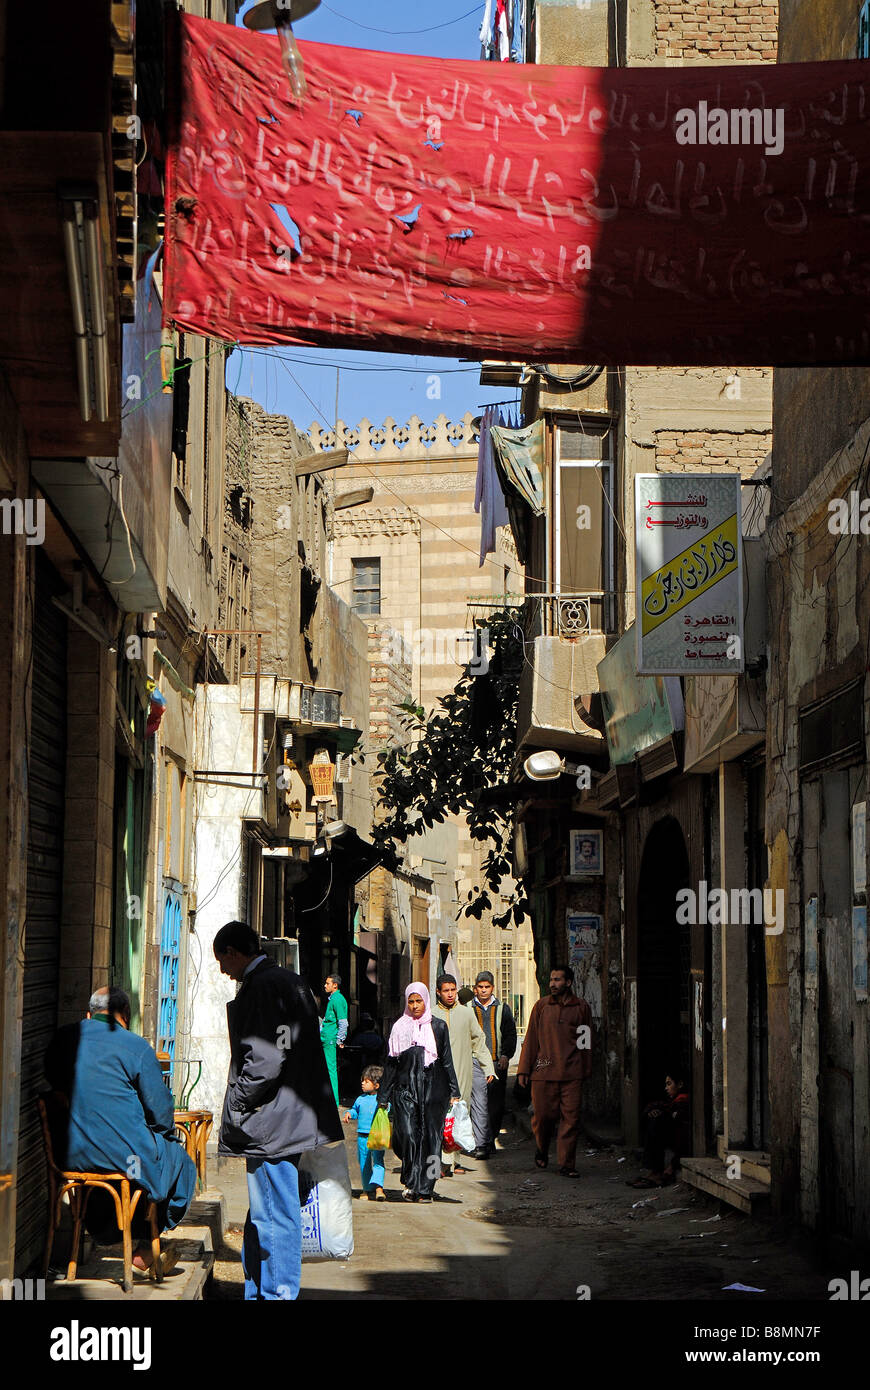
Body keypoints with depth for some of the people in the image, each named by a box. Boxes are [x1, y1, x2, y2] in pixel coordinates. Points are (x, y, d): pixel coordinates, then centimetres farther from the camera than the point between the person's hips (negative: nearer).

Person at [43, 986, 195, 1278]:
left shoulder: (62, 1039, 4)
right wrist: (168, 1132, 16)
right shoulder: (136, 1047, -11)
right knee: (181, 1164, 21)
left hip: (71, 1155, 6)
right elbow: (160, 1108, -7)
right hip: (124, 1153, -6)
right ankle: (144, 1253, 24)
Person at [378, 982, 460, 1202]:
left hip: (433, 1090, 0)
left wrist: (454, 1092, 5)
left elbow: (447, 1061, 10)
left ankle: (425, 1189, 3)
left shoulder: (438, 1027, 8)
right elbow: (391, 1063, 11)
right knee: (407, 1135, -14)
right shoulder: (399, 1028, 9)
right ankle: (411, 1183, 2)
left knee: (430, 1138, -4)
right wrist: (383, 1096, 9)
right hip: (406, 1089, 0)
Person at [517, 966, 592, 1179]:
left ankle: (566, 1164, 2)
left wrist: (586, 1071, 12)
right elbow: (531, 1039, 9)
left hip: (572, 1073, 0)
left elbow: (587, 1041, 13)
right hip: (543, 1072, 0)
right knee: (543, 1116, 2)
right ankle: (542, 1151, 29)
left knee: (571, 1119, -5)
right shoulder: (541, 1007, 7)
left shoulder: (582, 1008, 7)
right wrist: (523, 1070, 6)